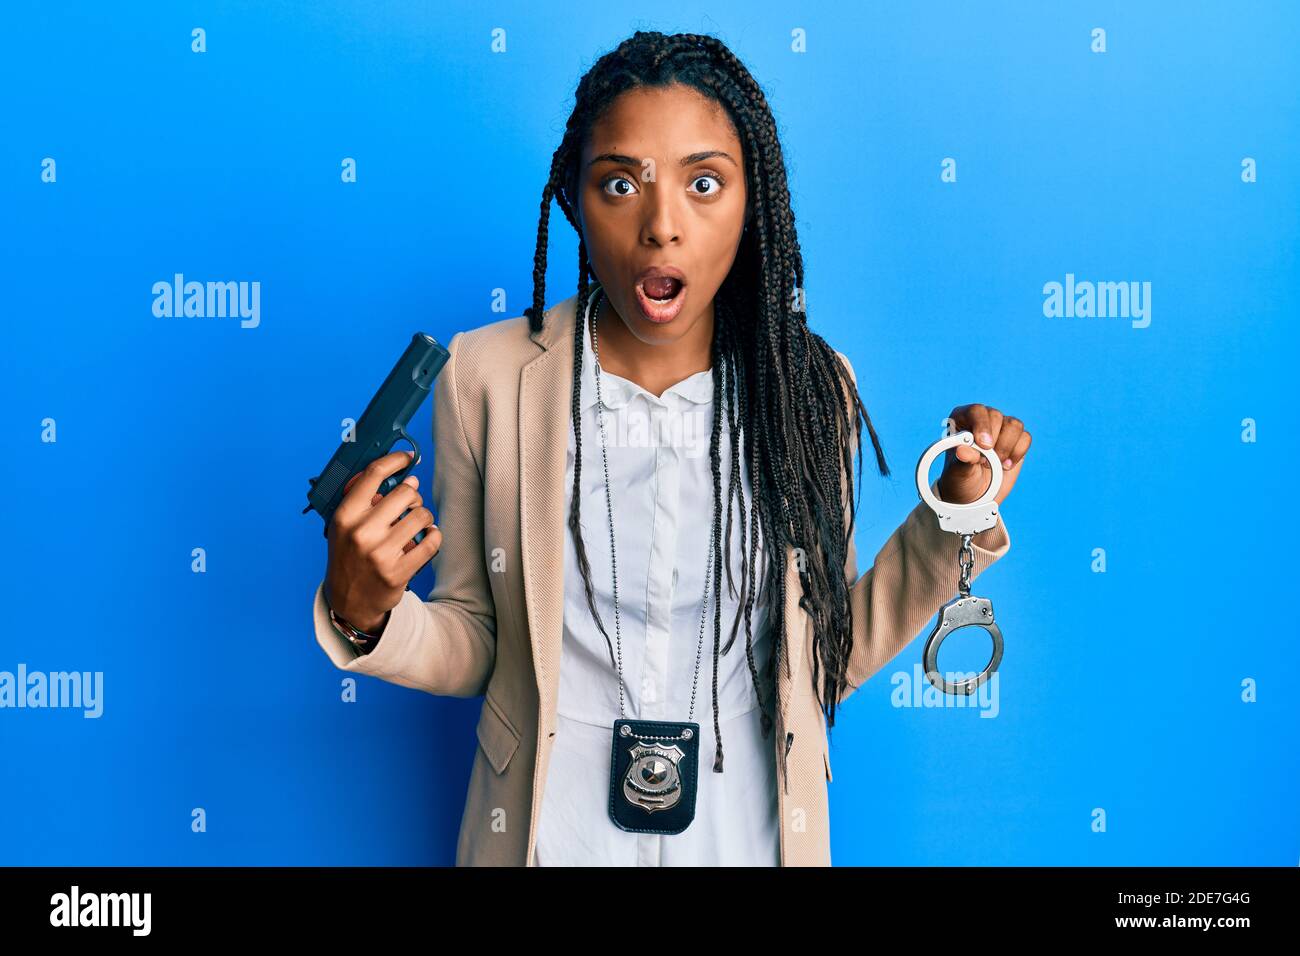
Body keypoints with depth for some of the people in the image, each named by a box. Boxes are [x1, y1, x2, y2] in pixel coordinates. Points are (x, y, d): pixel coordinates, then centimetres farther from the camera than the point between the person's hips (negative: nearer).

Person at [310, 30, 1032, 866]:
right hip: (546, 829, 0)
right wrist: (366, 618, -21)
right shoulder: (485, 375, -11)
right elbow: (473, 650, -4)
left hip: (750, 828, 1)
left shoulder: (809, 384, -8)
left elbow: (829, 655, -1)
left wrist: (957, 520, -10)